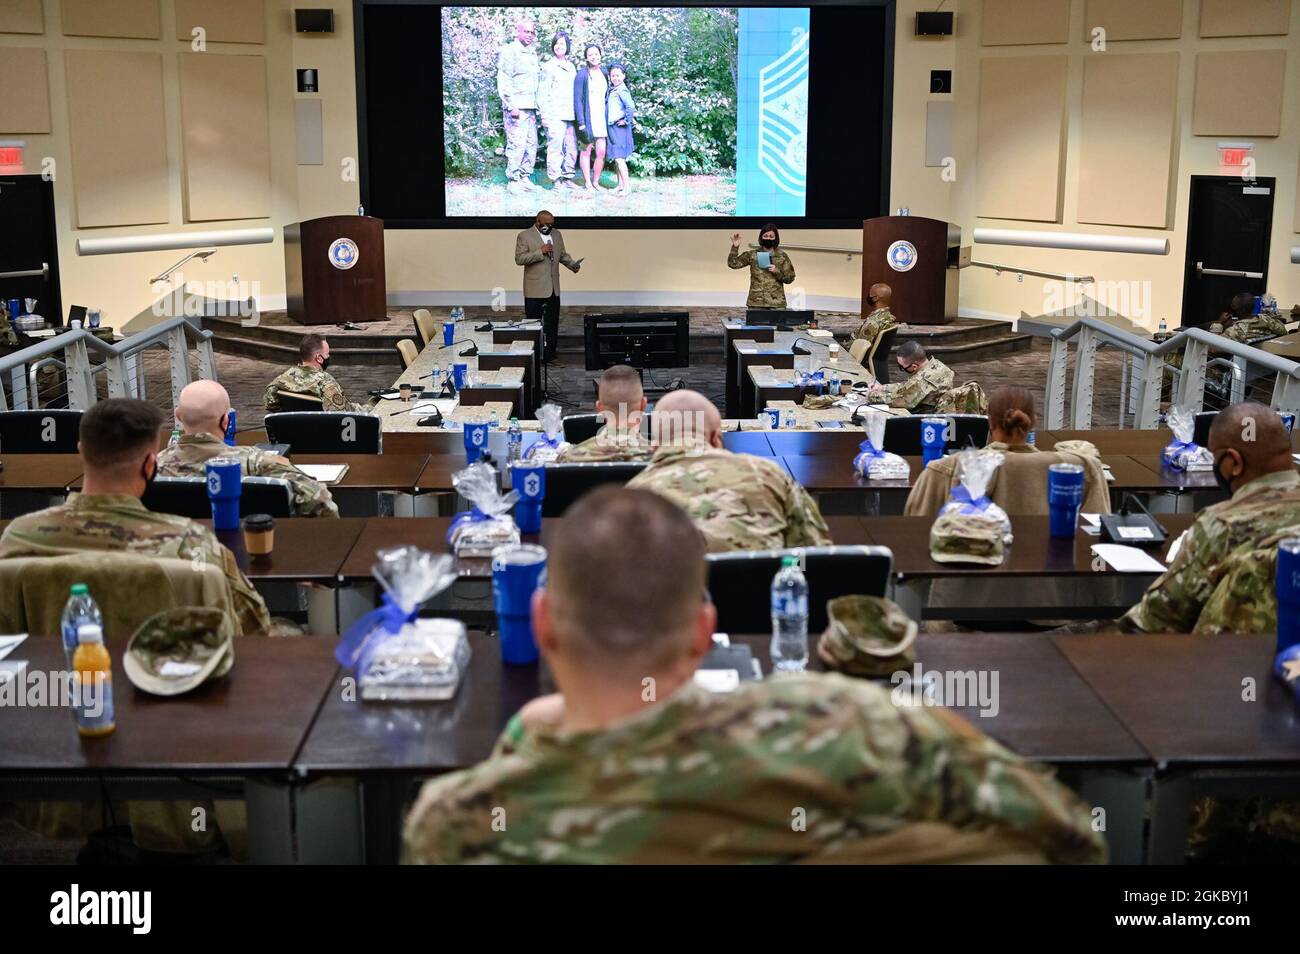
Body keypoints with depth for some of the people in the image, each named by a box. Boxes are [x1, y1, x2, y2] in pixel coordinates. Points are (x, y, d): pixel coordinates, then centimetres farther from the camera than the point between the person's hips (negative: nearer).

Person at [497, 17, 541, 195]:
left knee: (531, 144, 7)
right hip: (516, 107, -8)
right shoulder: (509, 51, -4)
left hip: (531, 107, 8)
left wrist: (539, 105, 17)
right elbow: (503, 82, -10)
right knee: (517, 144, -10)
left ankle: (525, 178, 14)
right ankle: (513, 180, -3)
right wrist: (511, 106, -16)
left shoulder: (532, 54, 19)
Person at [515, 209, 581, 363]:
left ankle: (549, 355, 16)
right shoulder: (524, 236, -6)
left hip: (553, 288, 6)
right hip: (535, 289, -5)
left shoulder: (556, 234, 12)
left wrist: (572, 264, 0)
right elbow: (519, 259, -13)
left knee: (552, 325, 9)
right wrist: (540, 252, -21)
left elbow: (562, 254, 21)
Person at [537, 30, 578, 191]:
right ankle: (555, 180, -4)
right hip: (555, 115, -6)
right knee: (555, 148, -8)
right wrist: (544, 115, -9)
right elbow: (542, 92, -2)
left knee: (572, 149, 5)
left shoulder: (571, 67, 19)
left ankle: (567, 178, 13)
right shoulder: (549, 66, 2)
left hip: (570, 115, 6)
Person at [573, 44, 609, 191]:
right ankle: (588, 183, 8)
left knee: (601, 152, 0)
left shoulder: (604, 73, 10)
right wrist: (581, 123, -15)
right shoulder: (582, 75, -6)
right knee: (586, 150, 0)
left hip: (601, 117, 5)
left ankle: (596, 182, 12)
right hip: (587, 117, -5)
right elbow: (577, 100, -8)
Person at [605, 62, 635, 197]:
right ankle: (620, 184, 17)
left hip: (620, 127, -9)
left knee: (619, 158, -10)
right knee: (616, 158, 11)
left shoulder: (622, 90, -14)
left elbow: (630, 106, -27)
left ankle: (626, 185, -7)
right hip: (612, 127, 9)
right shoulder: (612, 90, 12)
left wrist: (626, 120, -18)